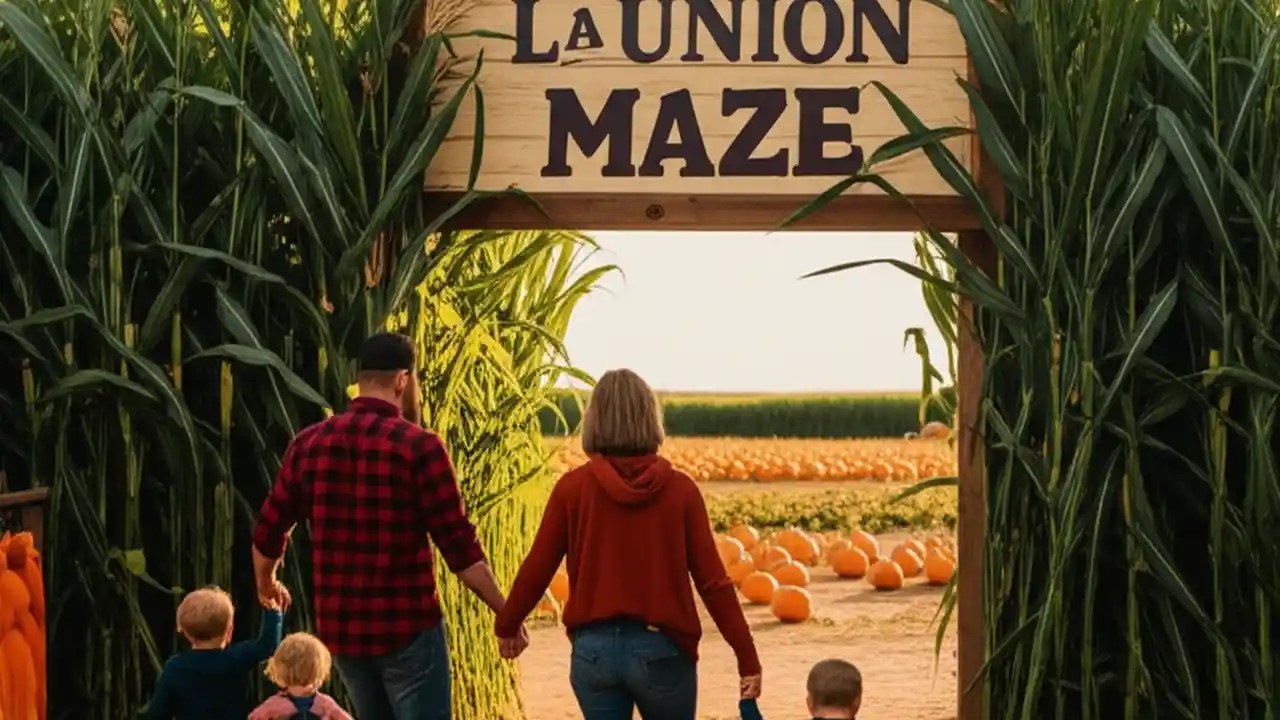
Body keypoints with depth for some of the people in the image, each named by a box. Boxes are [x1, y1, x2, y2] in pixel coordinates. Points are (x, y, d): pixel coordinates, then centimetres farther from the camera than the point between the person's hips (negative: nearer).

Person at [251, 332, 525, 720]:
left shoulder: (309, 444, 2)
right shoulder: (419, 446, -13)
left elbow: (268, 535, 8)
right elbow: (460, 547, -14)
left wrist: (266, 586, 29)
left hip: (339, 628, 5)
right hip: (407, 628, -5)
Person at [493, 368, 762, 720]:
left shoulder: (573, 487, -4)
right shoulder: (680, 489, -5)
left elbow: (537, 570, 1)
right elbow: (713, 581, -6)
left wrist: (506, 626, 19)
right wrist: (748, 658, 0)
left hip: (594, 649, 1)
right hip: (662, 650, 0)